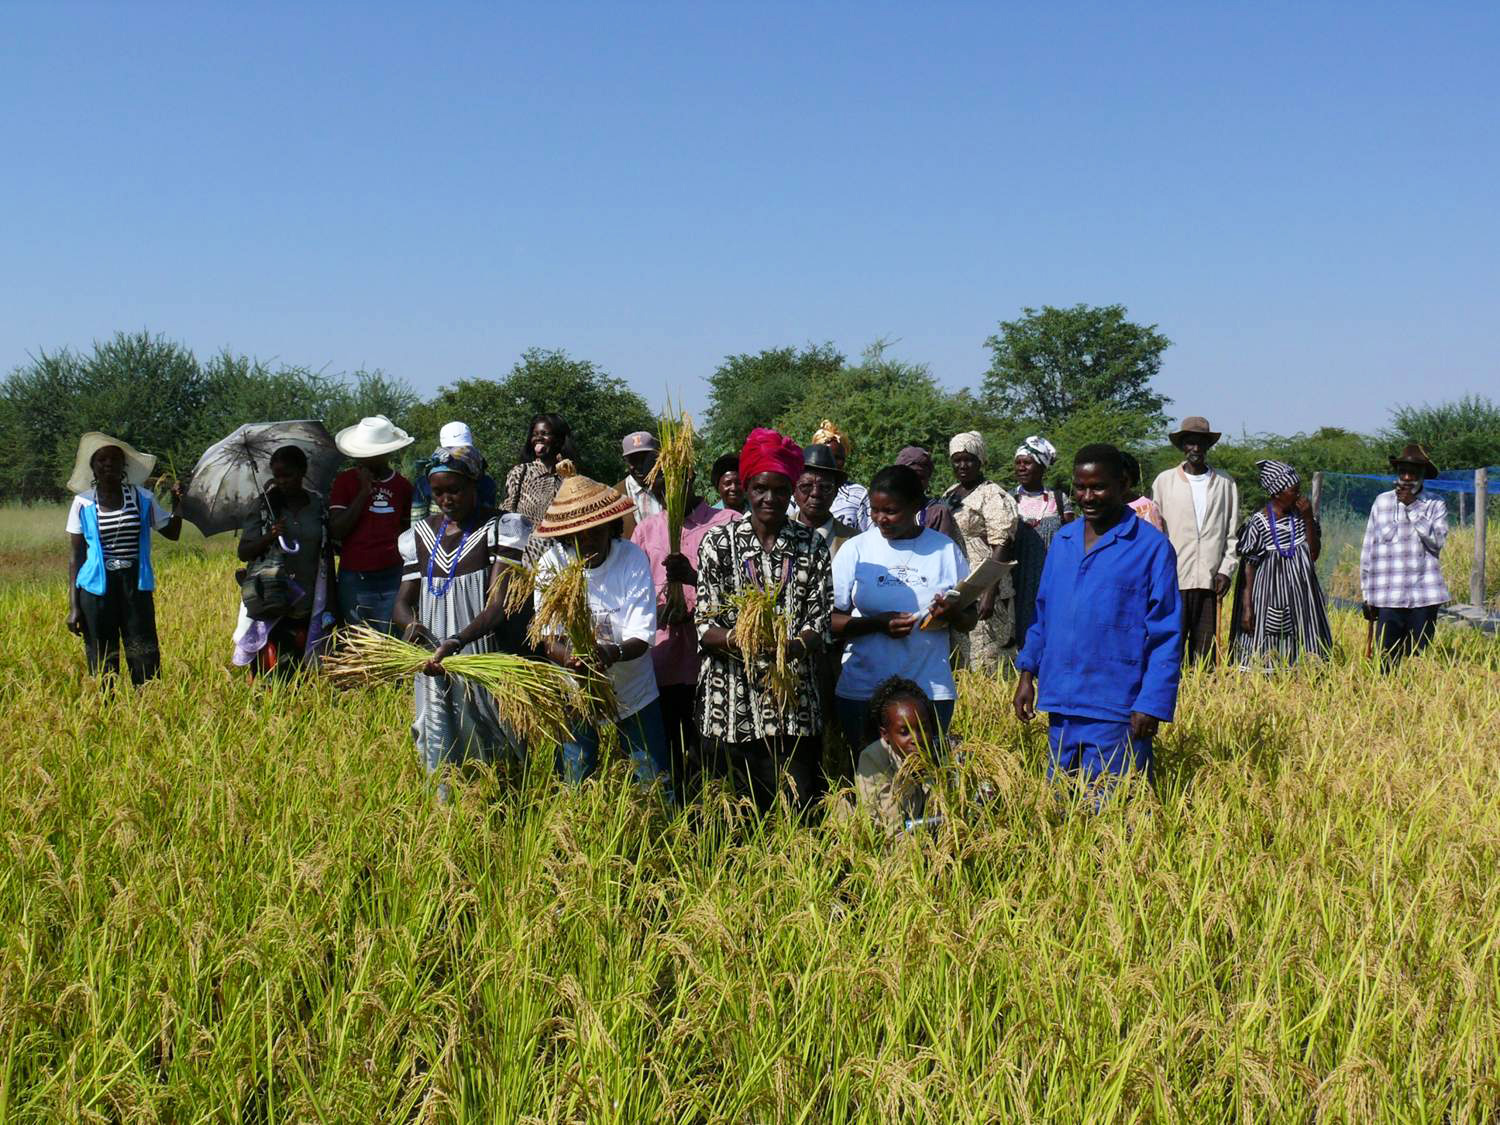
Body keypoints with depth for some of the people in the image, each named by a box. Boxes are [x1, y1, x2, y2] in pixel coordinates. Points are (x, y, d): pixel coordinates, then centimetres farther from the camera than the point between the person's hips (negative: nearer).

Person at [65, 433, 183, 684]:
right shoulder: (83, 503, 3)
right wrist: (73, 606, 0)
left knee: (145, 661, -4)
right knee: (102, 665, 2)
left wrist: (177, 506, -4)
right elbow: (76, 557, 5)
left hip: (135, 587, 1)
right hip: (98, 589, -1)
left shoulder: (142, 498, 6)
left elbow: (171, 532, 15)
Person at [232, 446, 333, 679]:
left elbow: (327, 554, 11)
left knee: (302, 670, 0)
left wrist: (330, 606, 8)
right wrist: (269, 537, -19)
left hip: (308, 605, 2)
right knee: (271, 669, -9)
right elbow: (244, 553, 1)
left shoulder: (319, 506, 7)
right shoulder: (264, 507, 3)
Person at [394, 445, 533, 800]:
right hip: (435, 664, 5)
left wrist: (456, 642, -31)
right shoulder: (419, 535, 11)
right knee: (441, 756, 5)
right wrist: (411, 624, -14)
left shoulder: (502, 528, -6)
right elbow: (403, 602, 11)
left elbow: (500, 604, -16)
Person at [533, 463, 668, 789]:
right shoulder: (551, 564, -13)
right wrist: (570, 657, -38)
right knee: (571, 786, 7)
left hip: (633, 689, 0)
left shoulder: (633, 558, -15)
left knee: (656, 786, 5)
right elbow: (549, 639, -15)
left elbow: (641, 638, -18)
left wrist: (614, 652, -39)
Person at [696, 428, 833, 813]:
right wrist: (736, 640, -24)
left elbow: (820, 625, 1)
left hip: (795, 708, 1)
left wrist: (792, 647, -21)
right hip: (729, 708, -1)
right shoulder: (719, 542, 2)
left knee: (797, 811, 0)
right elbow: (704, 626, -2)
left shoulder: (812, 546, 6)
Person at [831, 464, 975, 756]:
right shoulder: (855, 550, 2)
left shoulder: (945, 550, 5)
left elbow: (970, 620, 10)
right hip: (862, 691, 0)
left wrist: (953, 614, -13)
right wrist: (877, 623, -16)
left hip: (932, 691, 1)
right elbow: (830, 621, 0)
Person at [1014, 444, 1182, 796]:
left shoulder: (1152, 547, -6)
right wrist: (1028, 673, 10)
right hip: (1060, 702, 6)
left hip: (1116, 710, -6)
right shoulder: (1061, 540, 12)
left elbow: (1166, 635, -8)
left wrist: (1152, 703, -14)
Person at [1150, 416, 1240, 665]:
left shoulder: (1225, 483, 10)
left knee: (1206, 650, 3)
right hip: (1173, 579, -2)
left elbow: (1233, 531, 11)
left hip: (1210, 579, 2)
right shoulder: (1165, 481, 6)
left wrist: (1226, 569, 1)